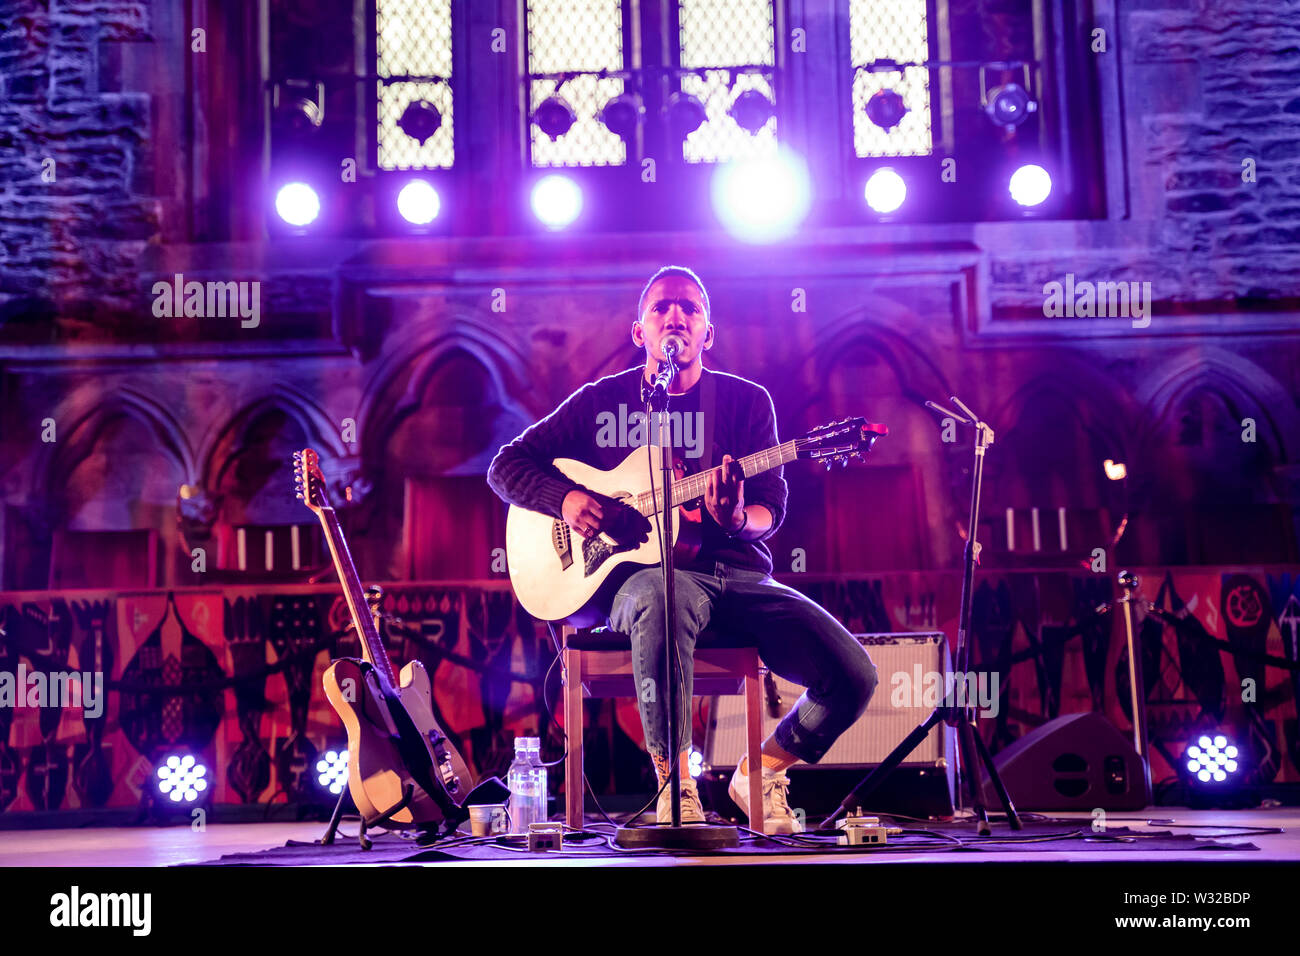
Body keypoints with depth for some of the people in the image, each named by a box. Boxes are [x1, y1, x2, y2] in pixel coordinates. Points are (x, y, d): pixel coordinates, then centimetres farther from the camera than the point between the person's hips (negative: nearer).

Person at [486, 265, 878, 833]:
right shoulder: (601, 401, 9)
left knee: (852, 676, -18)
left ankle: (762, 773, 12)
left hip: (737, 575, 3)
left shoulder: (745, 401, 10)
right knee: (662, 598, -43)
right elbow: (506, 467, 11)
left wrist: (738, 521, -20)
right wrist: (566, 500, -9)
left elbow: (771, 509, 4)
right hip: (647, 571, -3)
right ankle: (674, 784, -24)